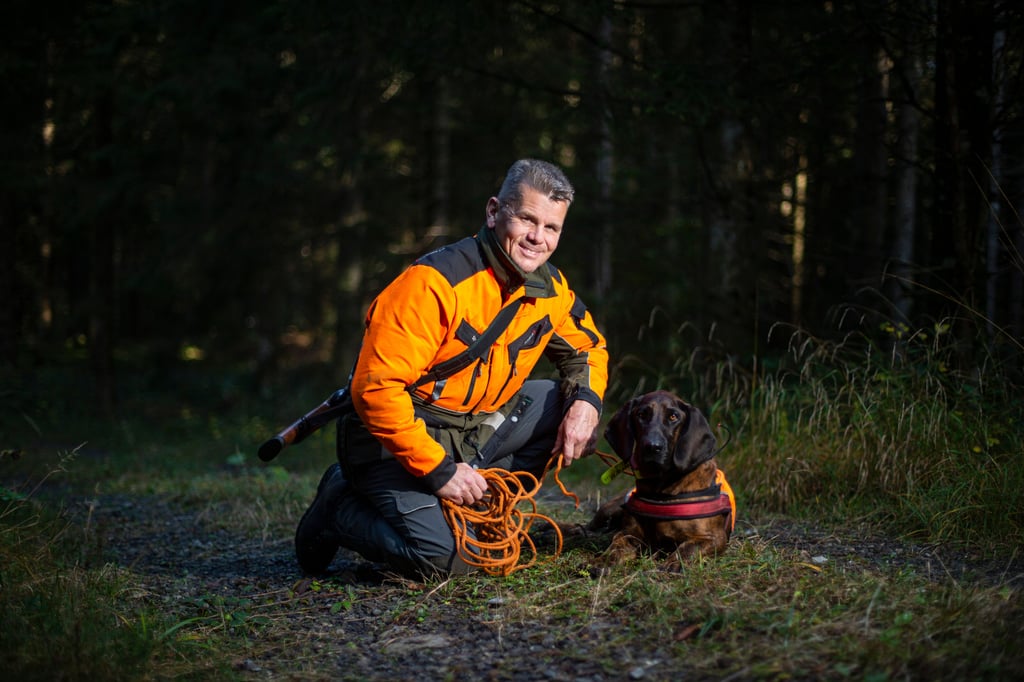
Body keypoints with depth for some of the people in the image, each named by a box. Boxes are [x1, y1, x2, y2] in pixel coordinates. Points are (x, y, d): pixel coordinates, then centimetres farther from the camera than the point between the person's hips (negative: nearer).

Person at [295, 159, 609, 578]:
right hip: (396, 435, -7)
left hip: (474, 427, 7)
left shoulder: (549, 288, -2)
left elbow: (587, 347, 18)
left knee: (575, 407, -6)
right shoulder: (433, 283, -25)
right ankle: (339, 509, 3)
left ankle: (473, 494, -3)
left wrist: (585, 401, -6)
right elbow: (375, 389, -28)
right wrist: (439, 469, -27)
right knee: (442, 560, -24)